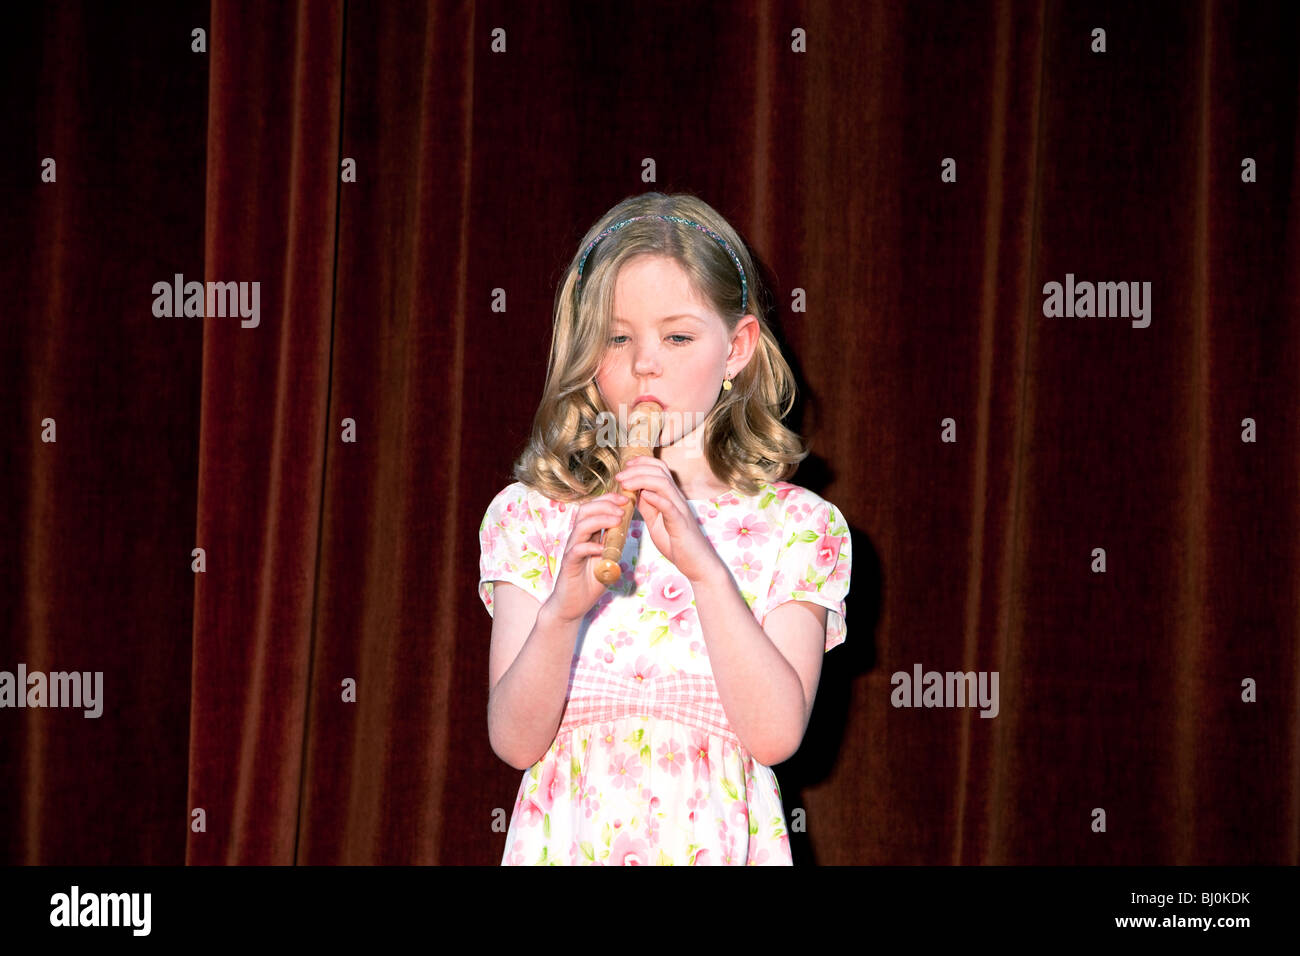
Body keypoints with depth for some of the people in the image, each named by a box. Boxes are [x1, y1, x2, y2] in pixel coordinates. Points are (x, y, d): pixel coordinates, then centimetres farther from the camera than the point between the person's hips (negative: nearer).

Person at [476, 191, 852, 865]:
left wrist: (705, 567, -18)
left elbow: (776, 733, -11)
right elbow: (514, 740, -4)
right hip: (568, 840, 1)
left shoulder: (798, 527, 1)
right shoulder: (529, 517, 3)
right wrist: (561, 612, -20)